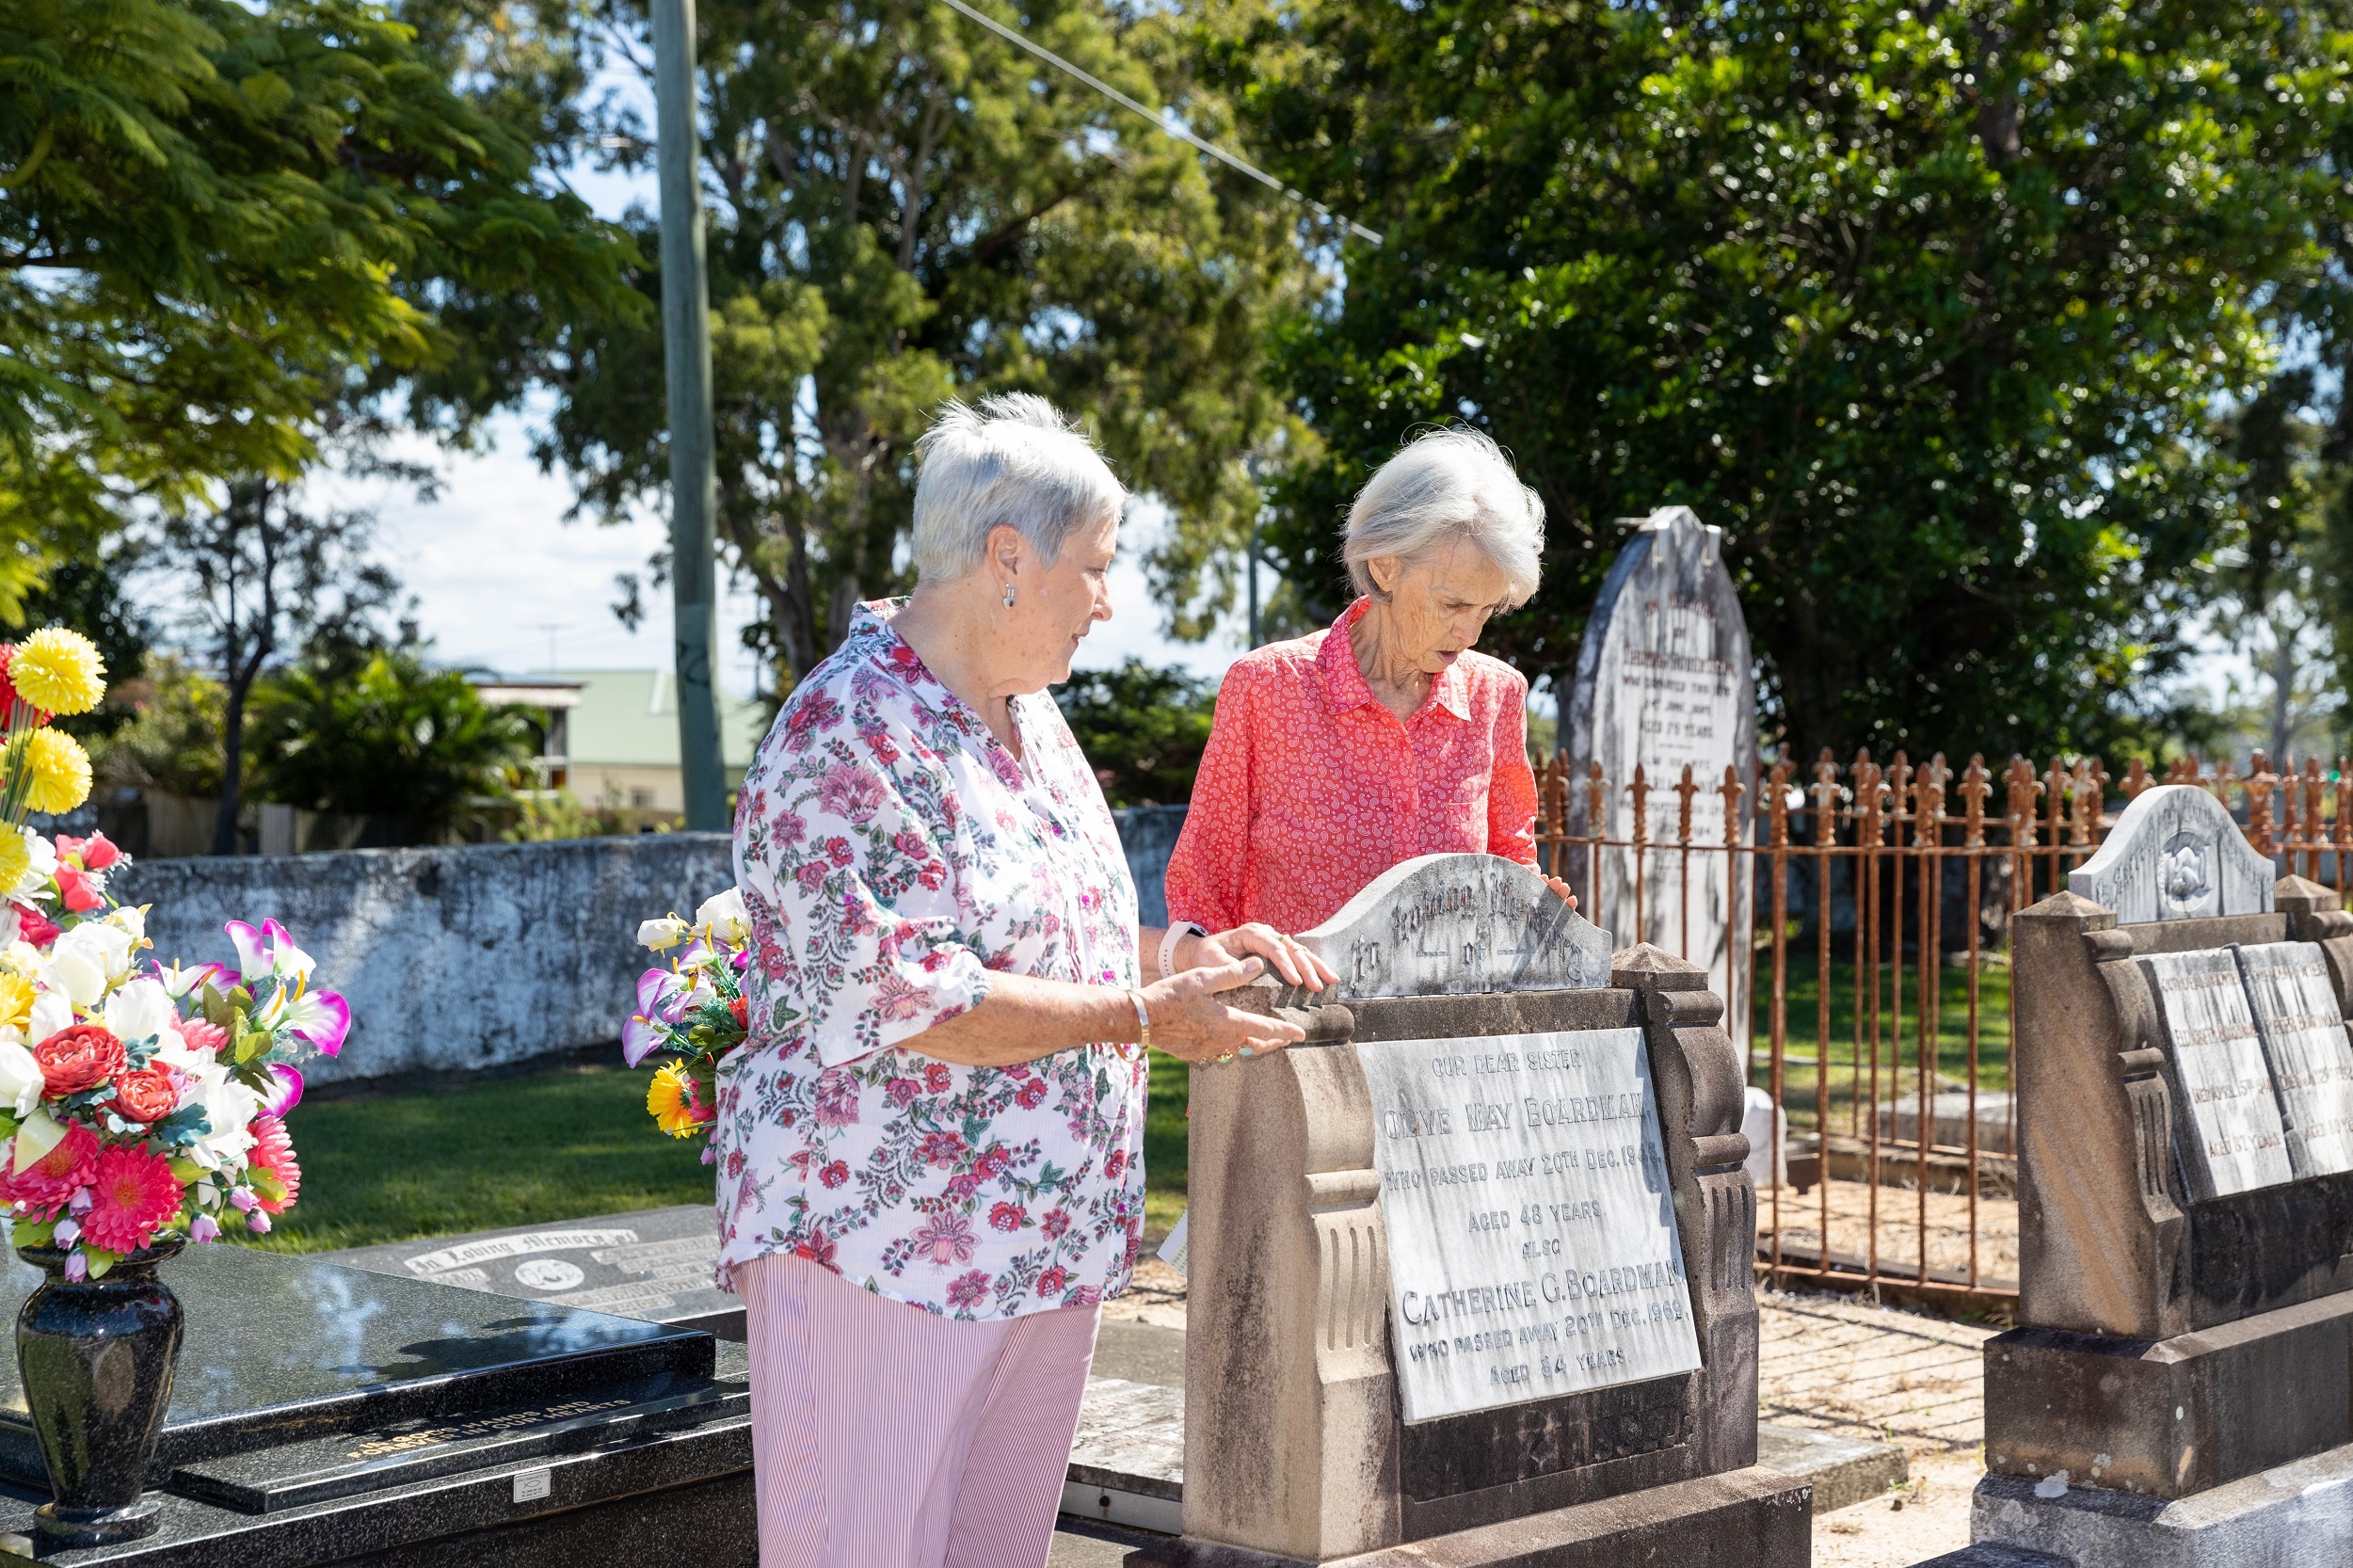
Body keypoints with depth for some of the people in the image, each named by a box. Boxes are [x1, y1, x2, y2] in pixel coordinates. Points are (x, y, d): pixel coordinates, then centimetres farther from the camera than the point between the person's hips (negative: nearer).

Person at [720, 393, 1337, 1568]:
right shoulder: (848, 736, -17)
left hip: (1047, 1240, 9)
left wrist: (1184, 954, 7)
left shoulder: (1030, 720, 14)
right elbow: (914, 1006, -23)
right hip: (881, 1244, -9)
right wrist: (1143, 1014, -18)